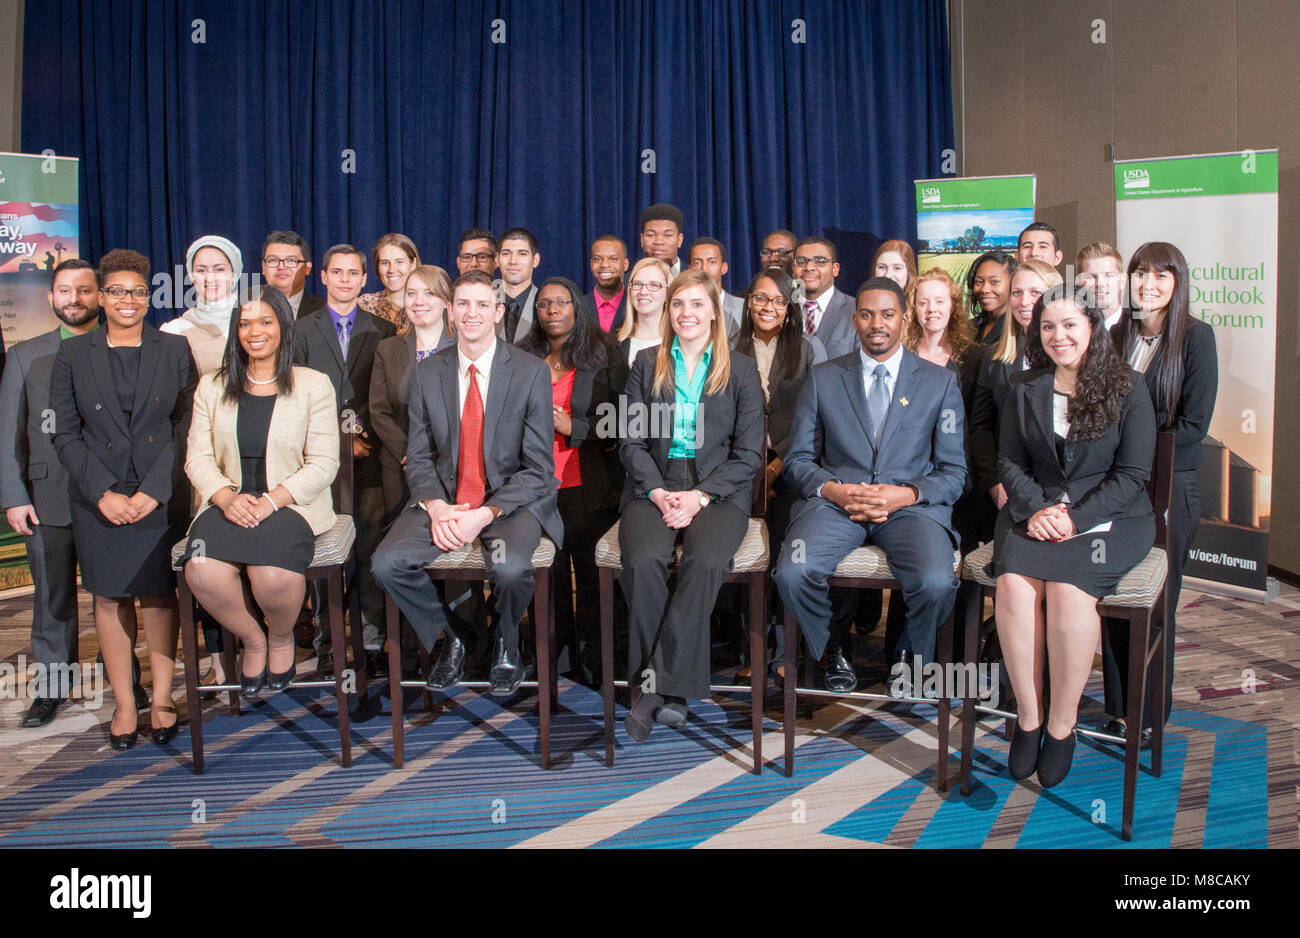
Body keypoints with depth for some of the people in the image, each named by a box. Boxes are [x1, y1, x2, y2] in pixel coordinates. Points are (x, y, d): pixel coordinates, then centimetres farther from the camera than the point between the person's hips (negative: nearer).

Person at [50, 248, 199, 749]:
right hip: (97, 497, 1)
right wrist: (103, 492, -8)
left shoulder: (175, 350, 5)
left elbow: (185, 427, 0)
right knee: (110, 597, 4)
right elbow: (65, 434, 4)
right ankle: (124, 705, 14)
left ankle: (162, 699, 12)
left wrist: (151, 491, -9)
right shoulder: (72, 354, 7)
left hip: (162, 496, -1)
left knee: (158, 594, 1)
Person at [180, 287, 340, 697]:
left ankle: (281, 639, 5)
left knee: (274, 577, -33)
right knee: (202, 573, -29)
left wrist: (271, 501, -14)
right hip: (228, 504, 3)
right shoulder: (212, 387, 16)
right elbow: (198, 457, 9)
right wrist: (227, 498, -12)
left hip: (292, 504, -3)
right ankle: (252, 639, 3)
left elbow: (323, 463, -1)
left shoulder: (313, 385, 6)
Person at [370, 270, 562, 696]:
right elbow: (419, 457, 8)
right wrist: (435, 506, -14)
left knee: (510, 567, -34)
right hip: (444, 497, 3)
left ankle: (505, 644, 3)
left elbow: (538, 468, -7)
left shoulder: (532, 372, -5)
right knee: (387, 564, -21)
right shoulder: (428, 373, 5)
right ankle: (450, 638, 7)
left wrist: (485, 514, -20)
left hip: (512, 497, -3)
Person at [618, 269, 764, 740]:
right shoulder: (647, 364, 14)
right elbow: (632, 441, 8)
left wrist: (698, 496, -10)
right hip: (653, 487, 1)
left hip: (718, 489, -1)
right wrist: (658, 492, -9)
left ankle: (659, 685, -23)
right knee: (643, 561, -29)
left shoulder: (741, 370, 9)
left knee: (706, 561, -32)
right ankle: (672, 693, -18)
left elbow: (749, 453, 4)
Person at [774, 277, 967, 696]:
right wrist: (831, 489, -10)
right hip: (835, 500, 1)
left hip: (911, 502, 0)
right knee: (792, 573, -28)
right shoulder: (822, 379, 13)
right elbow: (798, 459, 11)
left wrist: (906, 494, -12)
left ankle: (910, 655, 6)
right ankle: (831, 652, 4)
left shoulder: (940, 382, 12)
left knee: (936, 583, -30)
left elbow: (954, 471, 8)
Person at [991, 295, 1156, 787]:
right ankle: (1028, 716, -15)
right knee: (1013, 582, -28)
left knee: (1067, 590, -31)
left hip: (1108, 515, -2)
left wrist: (1076, 517, -15)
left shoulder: (1128, 389, 2)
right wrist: (1034, 509, -10)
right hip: (1035, 511, 3)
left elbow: (1132, 473, -2)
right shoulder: (1025, 388, 12)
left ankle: (1061, 726, -14)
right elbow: (1009, 461, 10)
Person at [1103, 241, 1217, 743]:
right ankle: (1118, 707, 18)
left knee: (1156, 602, 4)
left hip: (1169, 486, -4)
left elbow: (1193, 423, -10)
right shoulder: (1118, 336, 10)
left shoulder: (1196, 336, -4)